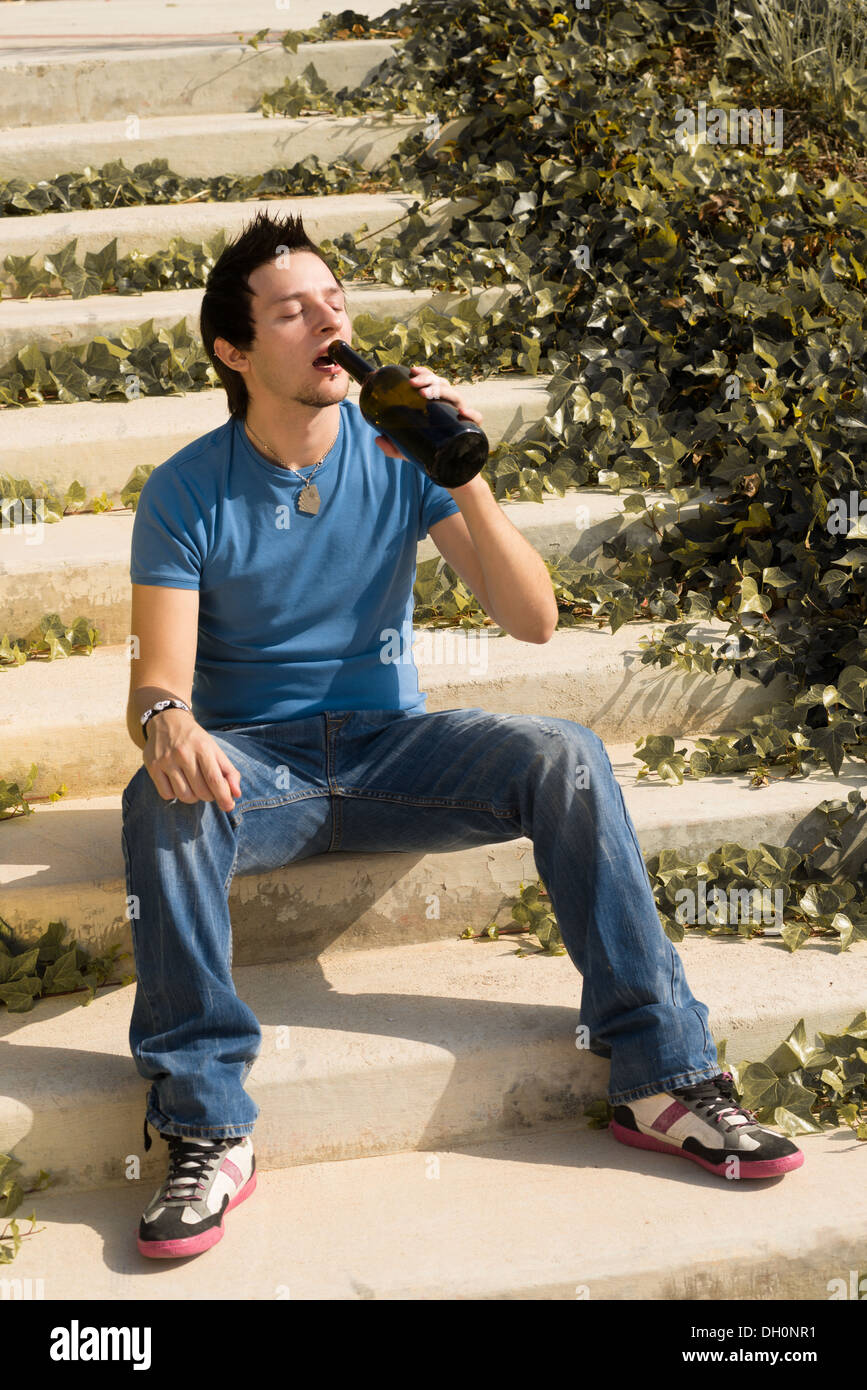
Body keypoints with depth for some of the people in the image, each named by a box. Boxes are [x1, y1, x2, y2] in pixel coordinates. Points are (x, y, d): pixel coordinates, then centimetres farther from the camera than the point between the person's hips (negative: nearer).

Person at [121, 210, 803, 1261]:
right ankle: (208, 1130, -29)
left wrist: (467, 481, -22)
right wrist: (166, 724, -38)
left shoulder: (401, 453, -3)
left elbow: (533, 622, -8)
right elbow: (159, 676, -13)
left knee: (566, 757, -24)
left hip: (388, 744, 2)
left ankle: (663, 1080, -18)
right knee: (161, 801, -35)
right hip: (256, 764, -1)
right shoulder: (186, 492, -7)